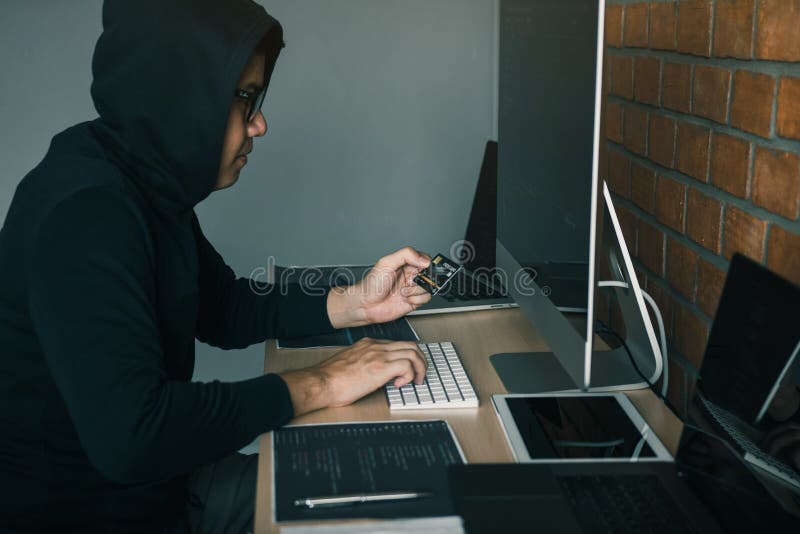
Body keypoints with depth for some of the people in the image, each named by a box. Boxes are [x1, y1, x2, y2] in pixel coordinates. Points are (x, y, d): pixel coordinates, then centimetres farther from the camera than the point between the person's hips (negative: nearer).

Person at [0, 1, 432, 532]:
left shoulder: (151, 187, 3)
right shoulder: (82, 213, -27)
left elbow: (225, 310, 15)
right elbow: (128, 437, -35)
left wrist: (355, 304, 0)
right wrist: (318, 385, -25)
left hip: (163, 484, 8)